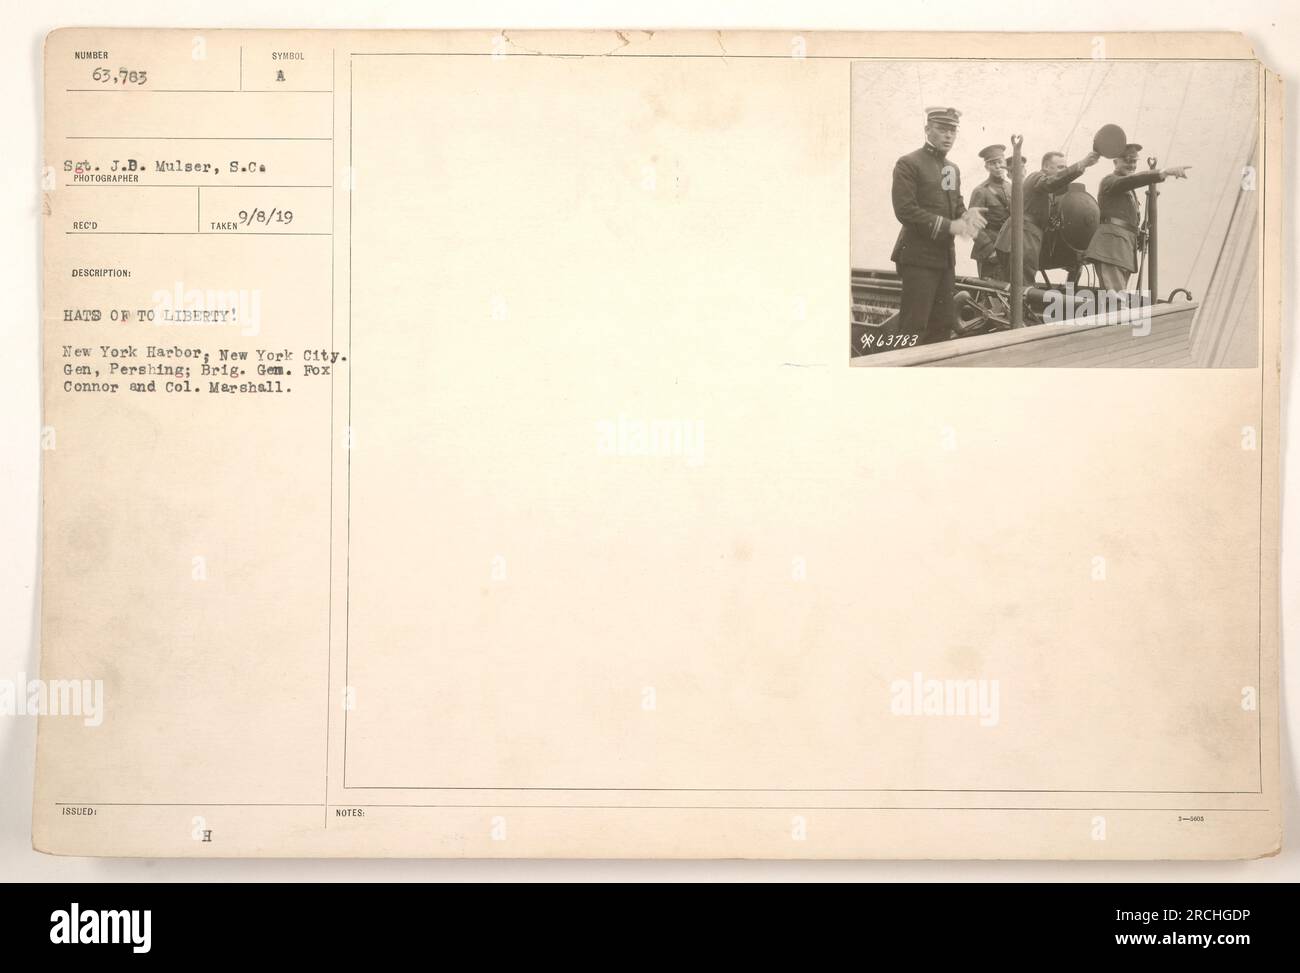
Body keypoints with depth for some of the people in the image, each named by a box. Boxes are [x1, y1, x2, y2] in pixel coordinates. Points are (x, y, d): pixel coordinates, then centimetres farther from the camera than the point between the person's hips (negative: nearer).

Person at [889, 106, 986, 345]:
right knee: (913, 327, -11)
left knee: (943, 324, 10)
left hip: (945, 256, 8)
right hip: (918, 256, -8)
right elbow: (905, 210, -17)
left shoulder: (953, 168, 18)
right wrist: (949, 226, -21)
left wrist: (966, 215, -3)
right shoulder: (908, 164, -8)